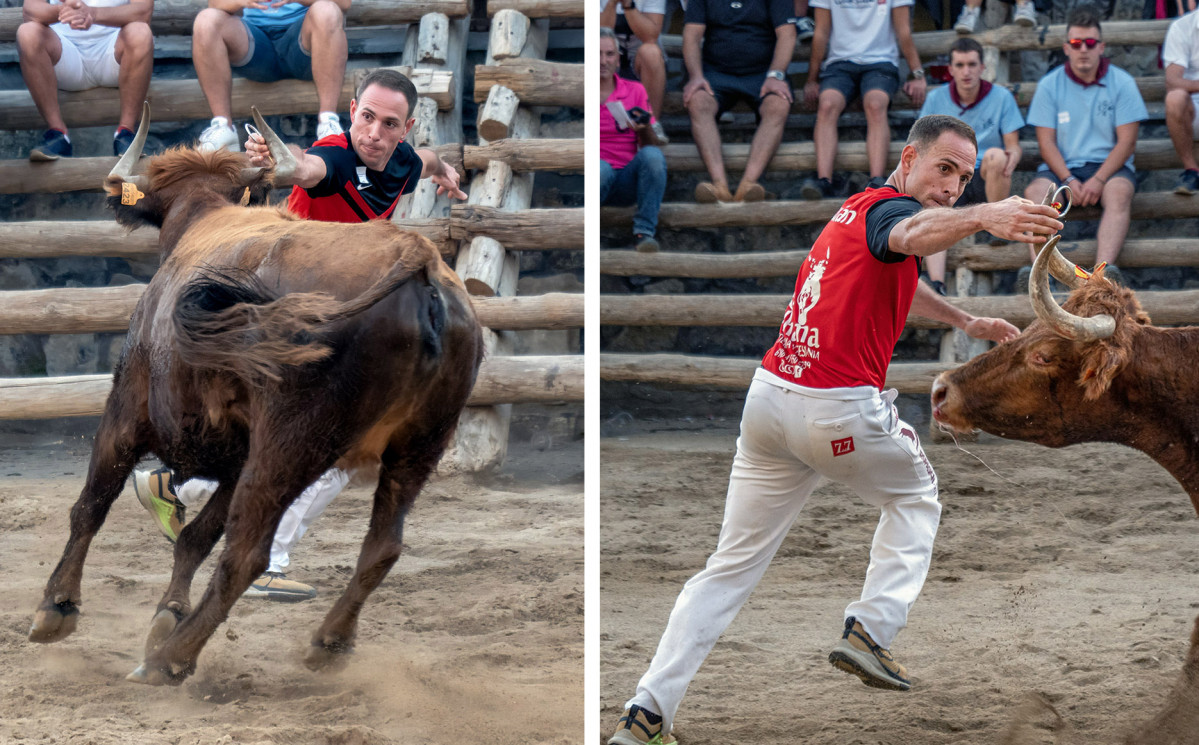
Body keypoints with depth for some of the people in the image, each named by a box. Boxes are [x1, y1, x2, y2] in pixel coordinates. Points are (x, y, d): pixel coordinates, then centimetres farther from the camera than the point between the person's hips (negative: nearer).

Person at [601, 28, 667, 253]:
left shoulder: (635, 91, 9)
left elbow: (650, 145, 6)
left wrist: (644, 129, -17)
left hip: (627, 182, 3)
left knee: (653, 155, -29)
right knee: (600, 168, -38)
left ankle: (644, 231, -27)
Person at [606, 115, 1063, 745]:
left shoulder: (856, 208, 20)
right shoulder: (889, 207, -8)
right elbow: (914, 234, -36)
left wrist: (968, 322, 50)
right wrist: (982, 218, -55)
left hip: (768, 397, 7)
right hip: (838, 409, -7)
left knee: (732, 567, 8)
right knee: (914, 497, 23)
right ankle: (869, 630, 7)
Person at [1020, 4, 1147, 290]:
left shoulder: (1121, 82, 2)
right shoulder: (1050, 85, 5)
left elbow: (1126, 141, -3)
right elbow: (1047, 142, 1)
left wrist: (1099, 180, -17)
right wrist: (1068, 180, -16)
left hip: (1108, 165, -1)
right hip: (1062, 168, 1)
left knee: (1120, 191, -35)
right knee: (1035, 191, -31)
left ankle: (1105, 268, -55)